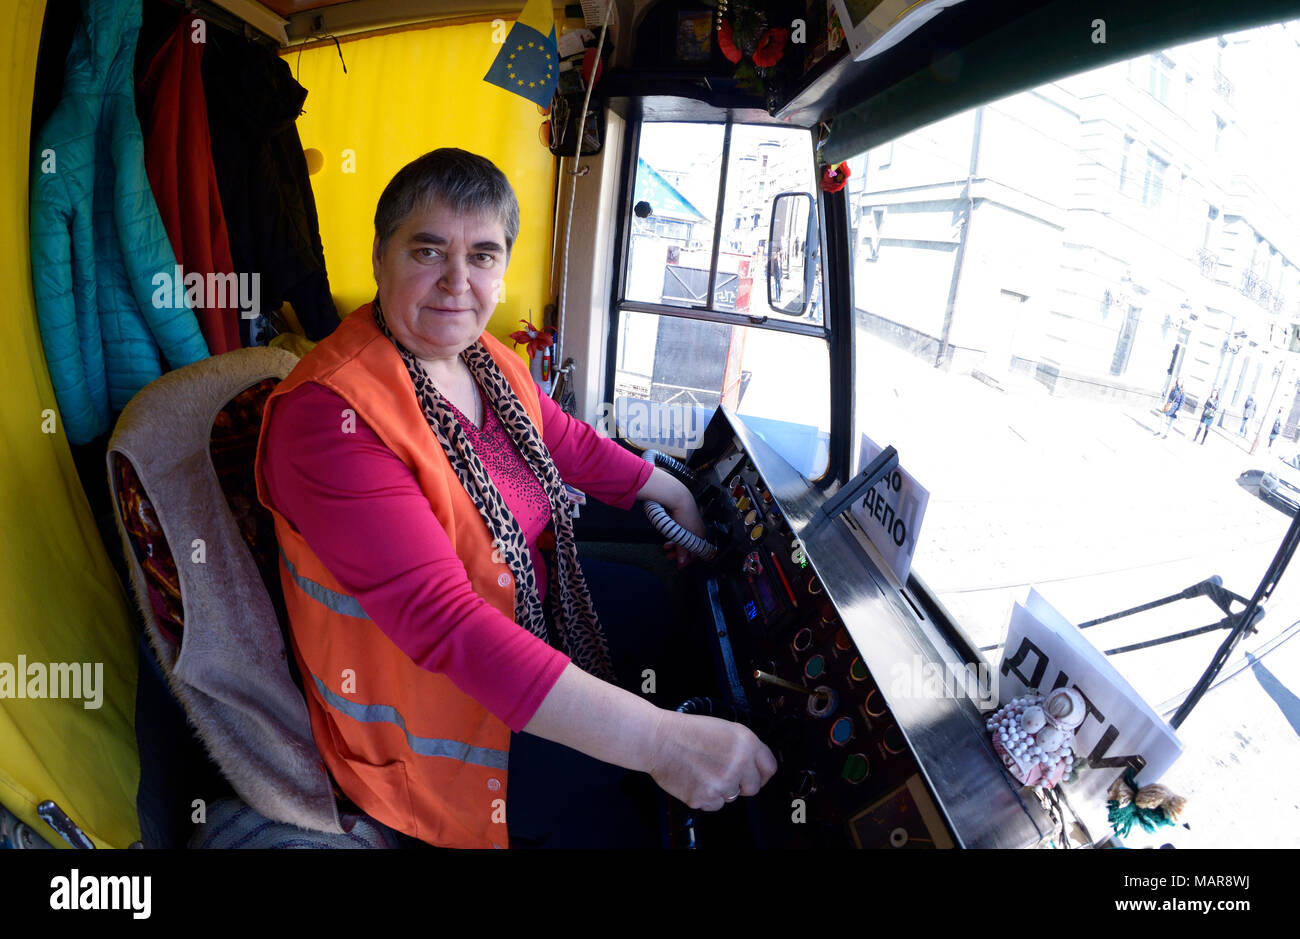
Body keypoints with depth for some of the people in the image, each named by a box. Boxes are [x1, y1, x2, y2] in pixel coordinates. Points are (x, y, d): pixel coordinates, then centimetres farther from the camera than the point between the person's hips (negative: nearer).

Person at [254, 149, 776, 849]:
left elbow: (570, 443, 13)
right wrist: (657, 740, -40)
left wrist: (673, 494, 16)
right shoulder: (330, 414, -30)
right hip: (425, 706, -8)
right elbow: (443, 621, -37)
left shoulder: (485, 359, -5)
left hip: (533, 618, 8)